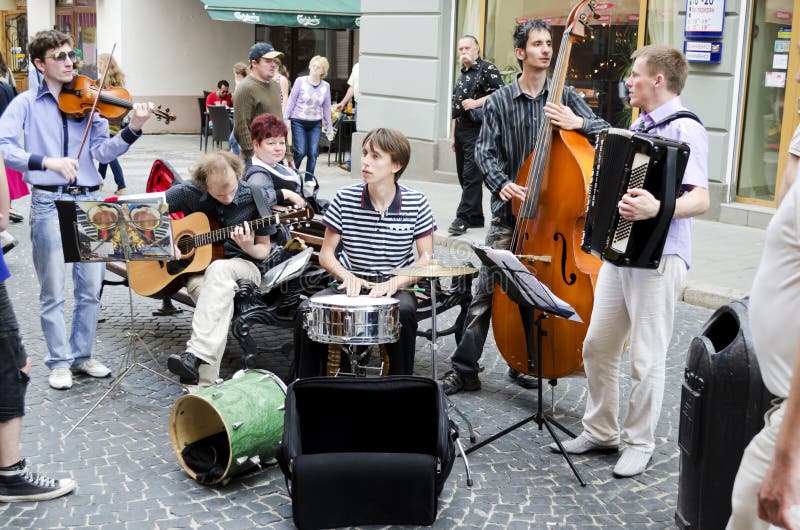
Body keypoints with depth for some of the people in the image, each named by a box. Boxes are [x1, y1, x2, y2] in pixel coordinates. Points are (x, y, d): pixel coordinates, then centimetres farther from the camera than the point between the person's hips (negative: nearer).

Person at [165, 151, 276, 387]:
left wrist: (248, 247, -21)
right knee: (220, 302, -36)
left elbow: (264, 250, 2)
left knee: (219, 270, -38)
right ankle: (205, 384, -41)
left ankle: (195, 356, -49)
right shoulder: (188, 193, -6)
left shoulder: (253, 197, -6)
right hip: (198, 267, 0)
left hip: (244, 266, 0)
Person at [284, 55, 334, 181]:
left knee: (313, 152, 0)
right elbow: (291, 101, -1)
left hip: (316, 124, 3)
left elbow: (326, 108, 11)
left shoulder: (326, 86, 5)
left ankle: (309, 178, 16)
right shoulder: (300, 81, -4)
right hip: (299, 122, -3)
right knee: (300, 152, -8)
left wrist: (329, 128, 12)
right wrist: (284, 120, -4)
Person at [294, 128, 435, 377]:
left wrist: (396, 282, -19)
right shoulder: (345, 199, -3)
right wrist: (346, 275, -18)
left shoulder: (416, 203, -6)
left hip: (396, 288, -1)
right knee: (307, 310, -23)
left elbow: (426, 258, -3)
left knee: (404, 312, -34)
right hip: (351, 284, 2)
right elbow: (326, 252, 3)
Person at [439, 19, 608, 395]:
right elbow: (485, 152, -3)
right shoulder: (499, 102, 3)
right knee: (487, 291, -4)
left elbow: (605, 132, -2)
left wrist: (577, 122, -23)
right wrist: (501, 184, -22)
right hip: (509, 213, -1)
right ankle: (464, 369, 4)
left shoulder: (565, 98, 5)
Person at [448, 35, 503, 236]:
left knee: (471, 175, -12)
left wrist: (476, 103, -18)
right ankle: (476, 217, 17)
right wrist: (454, 135, 22)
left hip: (477, 128, -9)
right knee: (464, 175, 9)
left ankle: (463, 218, -13)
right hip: (461, 128, 9)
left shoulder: (487, 69, -4)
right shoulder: (462, 75, 21)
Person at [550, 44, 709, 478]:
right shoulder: (639, 124, 15)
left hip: (659, 258, -9)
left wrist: (657, 209, -39)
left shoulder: (684, 129, -12)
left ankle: (638, 443, 17)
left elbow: (700, 199, -23)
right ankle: (600, 432, 27)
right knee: (597, 346, 12)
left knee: (645, 358, 1)